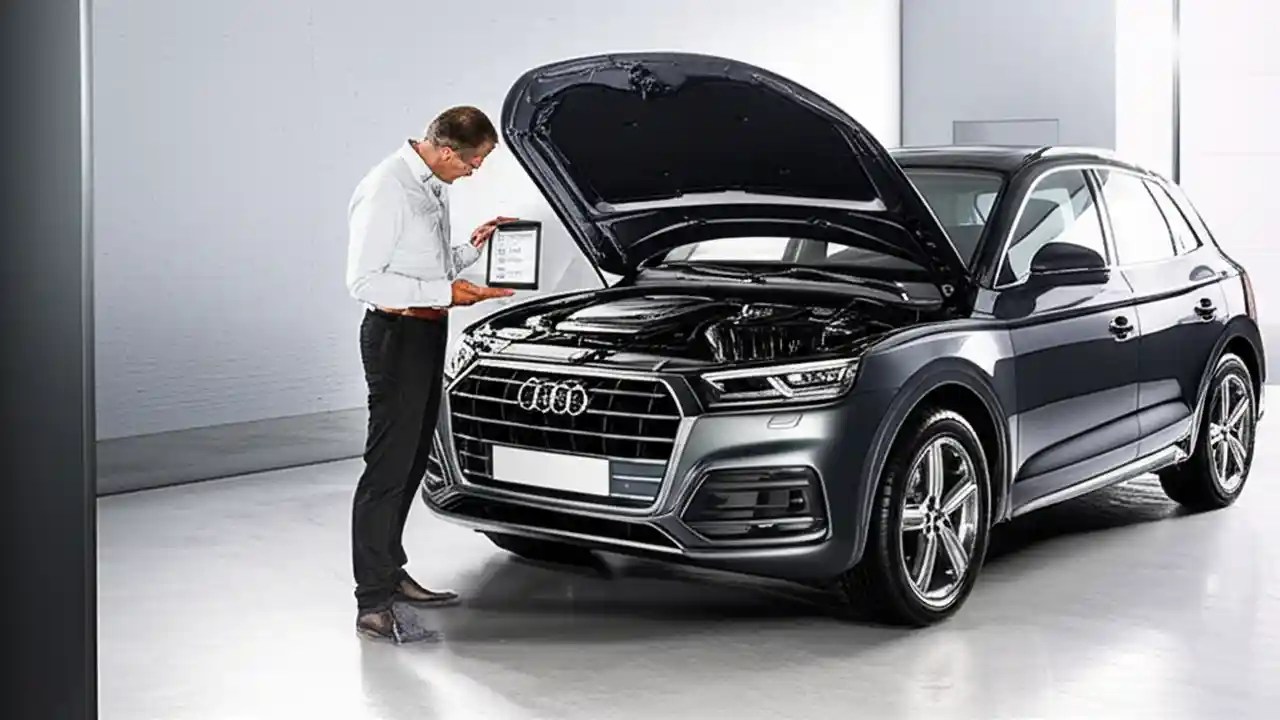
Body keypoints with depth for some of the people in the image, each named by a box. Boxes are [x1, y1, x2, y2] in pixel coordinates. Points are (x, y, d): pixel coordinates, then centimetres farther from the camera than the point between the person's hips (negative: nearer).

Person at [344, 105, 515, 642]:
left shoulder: (432, 186, 12)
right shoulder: (386, 190, -18)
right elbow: (363, 281, -22)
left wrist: (470, 250, 6)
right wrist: (445, 292, -22)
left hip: (428, 332, 10)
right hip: (397, 335, -10)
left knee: (410, 463, 16)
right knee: (387, 468, -8)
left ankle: (390, 575, 28)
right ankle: (373, 604, -4)